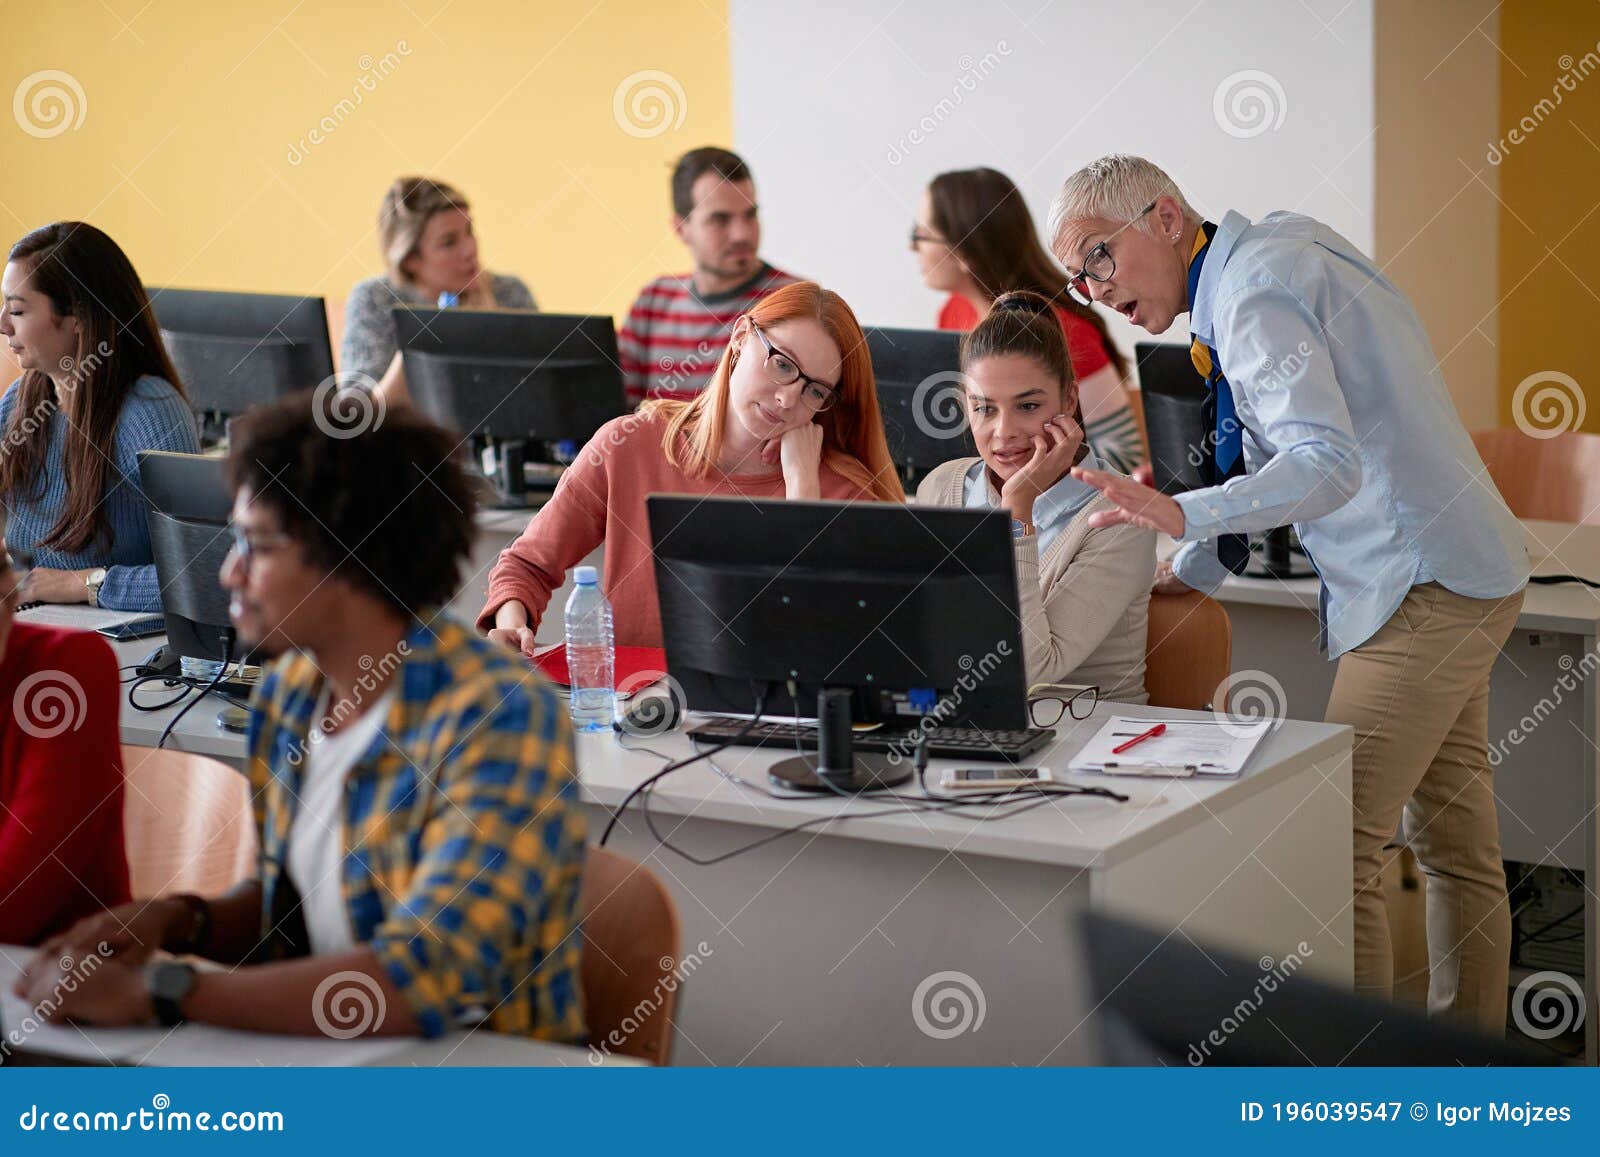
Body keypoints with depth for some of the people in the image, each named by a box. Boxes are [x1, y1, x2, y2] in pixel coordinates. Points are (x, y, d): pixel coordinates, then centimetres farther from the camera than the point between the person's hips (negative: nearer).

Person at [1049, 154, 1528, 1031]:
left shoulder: (1255, 295, -17)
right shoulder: (1284, 244, 13)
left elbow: (1328, 463, -31)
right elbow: (1277, 460, 19)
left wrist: (1184, 516, -41)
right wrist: (1181, 575, 15)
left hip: (1422, 588, -11)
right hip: (1470, 572, 11)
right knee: (1453, 842, 17)